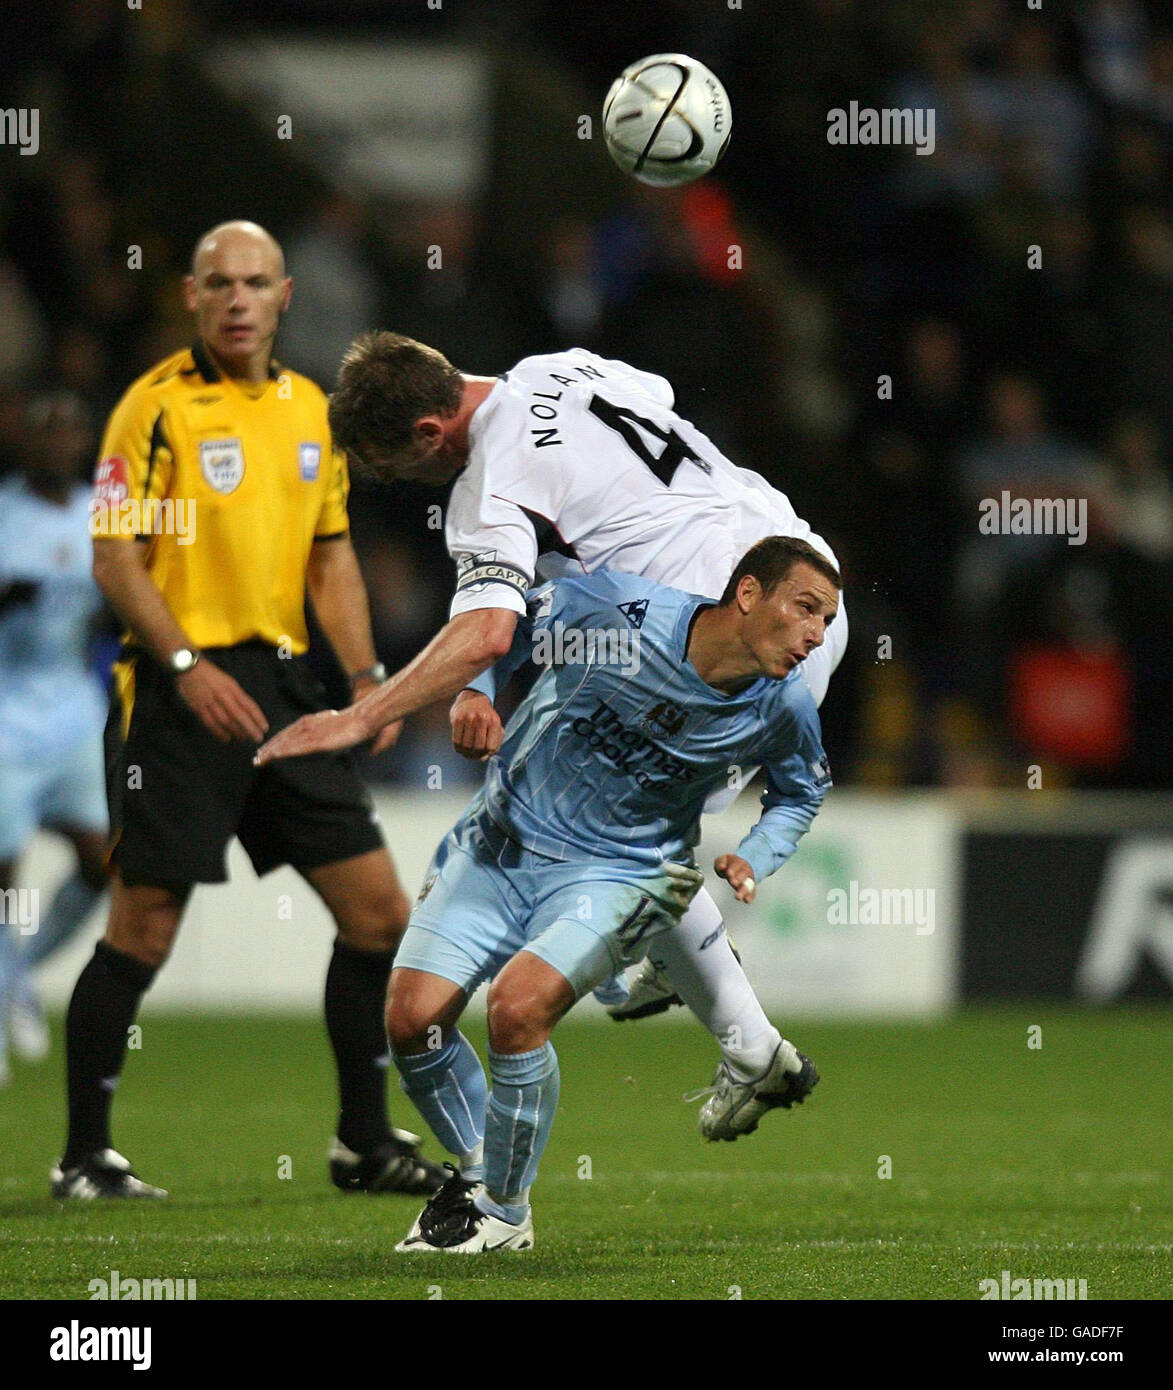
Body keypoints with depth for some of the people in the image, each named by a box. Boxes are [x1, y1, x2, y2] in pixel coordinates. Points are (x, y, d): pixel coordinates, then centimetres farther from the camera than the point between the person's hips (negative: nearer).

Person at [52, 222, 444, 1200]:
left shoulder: (311, 408, 13)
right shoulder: (158, 406, -7)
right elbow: (115, 559, -11)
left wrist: (364, 674, 7)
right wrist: (187, 665, -21)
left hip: (283, 680, 7)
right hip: (181, 688, -7)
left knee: (379, 909, 4)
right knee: (144, 929, -6)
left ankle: (365, 1143, 15)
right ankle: (85, 1157, 4)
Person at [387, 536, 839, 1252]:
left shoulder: (783, 706, -12)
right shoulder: (618, 612, -21)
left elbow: (801, 792, 12)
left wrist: (752, 863, -4)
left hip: (617, 871, -1)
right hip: (501, 840, 1)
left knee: (519, 1008, -26)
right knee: (413, 1017, -12)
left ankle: (505, 1208, -4)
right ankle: (475, 1172, 16)